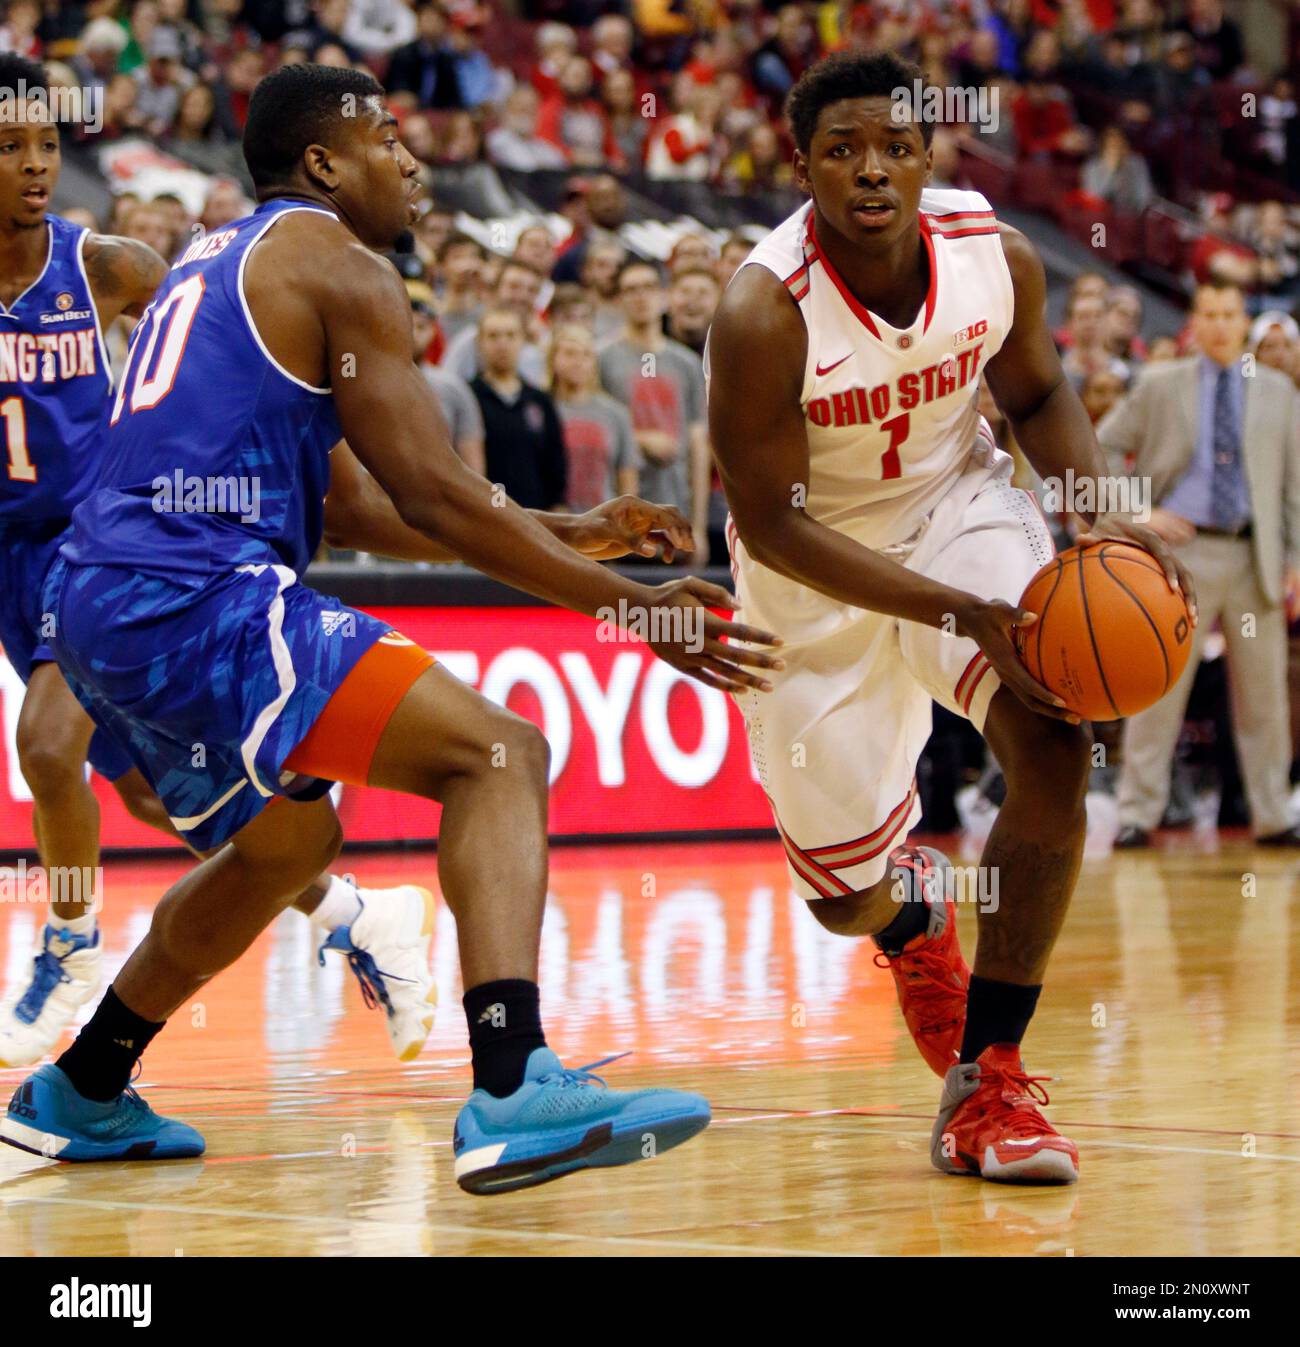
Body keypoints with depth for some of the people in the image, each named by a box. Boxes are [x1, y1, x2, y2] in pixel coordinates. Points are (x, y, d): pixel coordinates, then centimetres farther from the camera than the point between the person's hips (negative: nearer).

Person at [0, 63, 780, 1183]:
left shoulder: (219, 264, 27)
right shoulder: (340, 267, -1)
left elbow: (357, 511, 28)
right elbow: (435, 498, -9)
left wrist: (568, 537, 27)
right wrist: (635, 610, -6)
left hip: (95, 607, 10)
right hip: (196, 598, -10)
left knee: (289, 837, 32)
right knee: (497, 752, -13)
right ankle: (513, 1093, -32)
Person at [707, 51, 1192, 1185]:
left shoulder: (997, 257, -17)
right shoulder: (764, 313, -30)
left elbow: (1037, 395, 4)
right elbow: (772, 522, -24)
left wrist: (1107, 518, -15)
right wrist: (966, 616, -32)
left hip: (954, 504, 3)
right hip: (814, 564, -2)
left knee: (1053, 744, -25)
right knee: (848, 903, 3)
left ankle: (986, 1080, -15)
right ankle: (914, 909, 47)